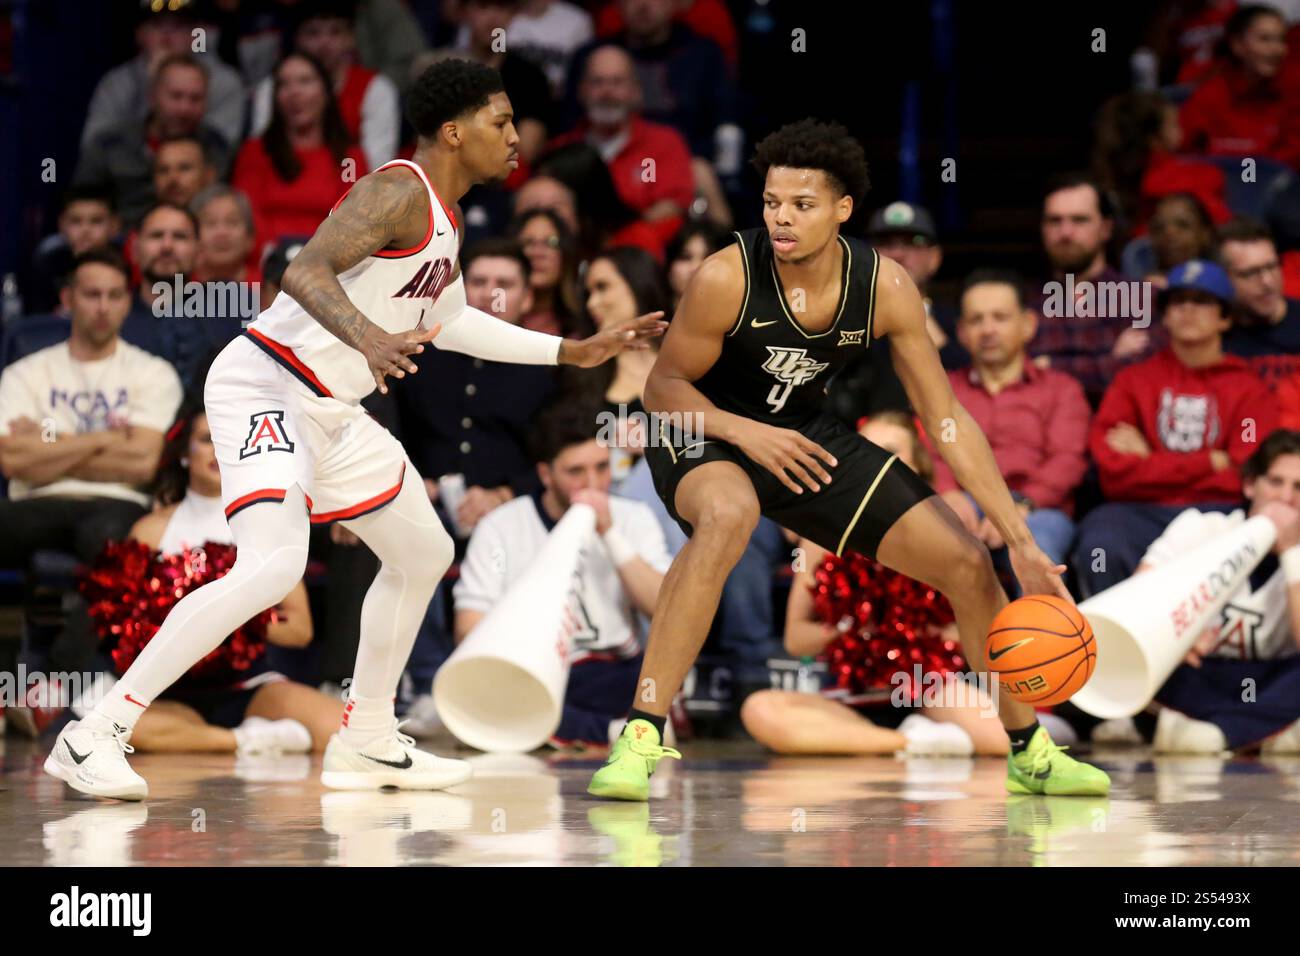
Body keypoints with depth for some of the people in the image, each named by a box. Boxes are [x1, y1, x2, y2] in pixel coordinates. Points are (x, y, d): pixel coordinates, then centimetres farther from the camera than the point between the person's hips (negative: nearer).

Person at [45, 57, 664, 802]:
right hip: (267, 387, -11)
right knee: (274, 564, -27)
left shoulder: (441, 215, 14)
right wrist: (369, 338, -47)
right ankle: (96, 737, -25)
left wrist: (574, 351, 31)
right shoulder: (400, 192, -16)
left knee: (423, 554, 17)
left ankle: (365, 745, 28)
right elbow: (306, 271, -29)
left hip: (332, 411, 11)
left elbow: (448, 322, 30)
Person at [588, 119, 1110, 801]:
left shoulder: (885, 288, -19)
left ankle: (1029, 753, 21)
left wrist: (1021, 543, -16)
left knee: (968, 564, -1)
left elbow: (947, 422, -13)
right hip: (705, 432, -4)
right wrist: (747, 432, -32)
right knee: (728, 514, -41)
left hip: (805, 437, 4)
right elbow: (662, 387, -14)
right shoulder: (727, 278, -28)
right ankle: (641, 737, -35)